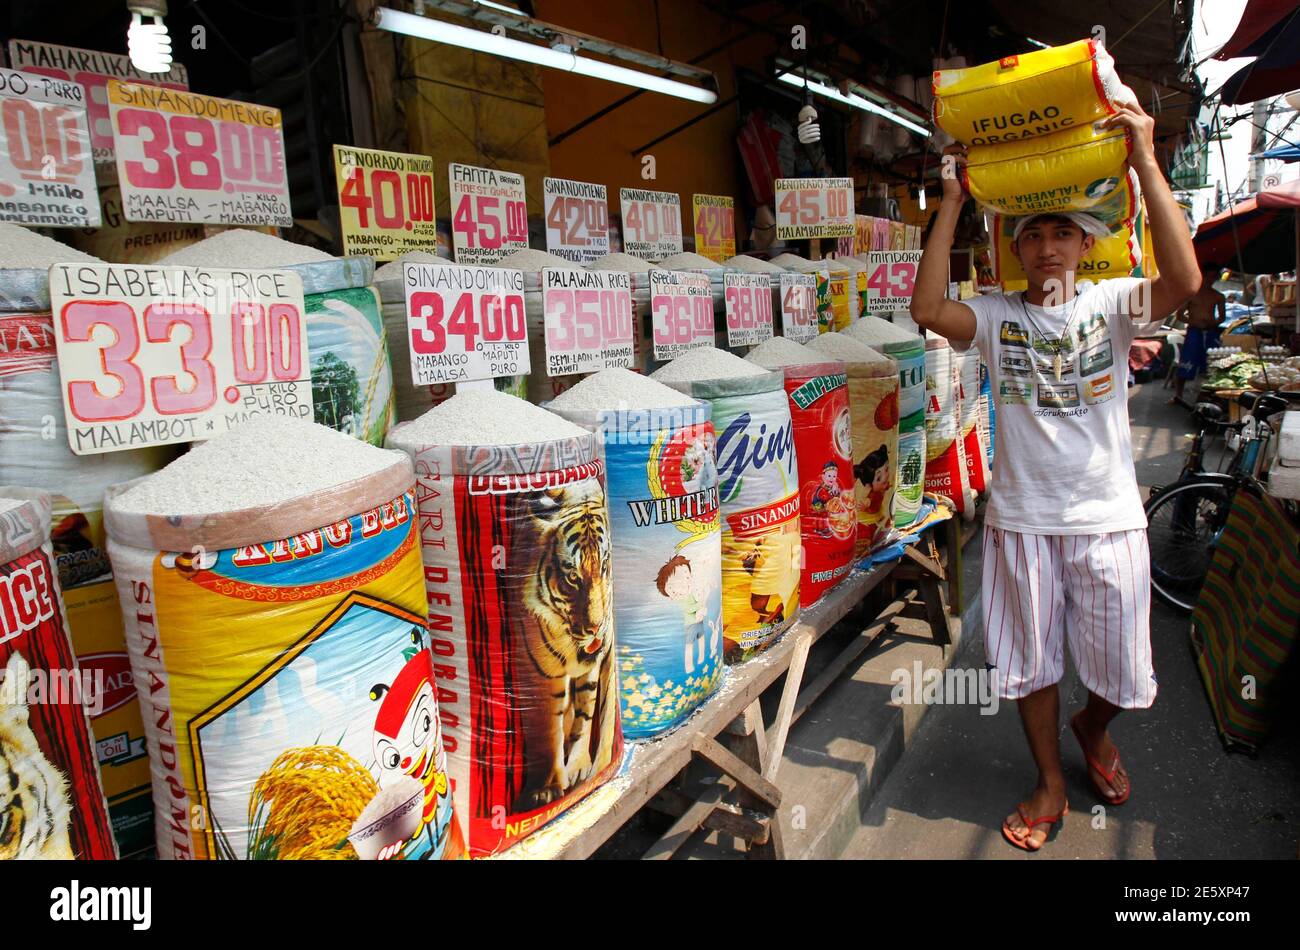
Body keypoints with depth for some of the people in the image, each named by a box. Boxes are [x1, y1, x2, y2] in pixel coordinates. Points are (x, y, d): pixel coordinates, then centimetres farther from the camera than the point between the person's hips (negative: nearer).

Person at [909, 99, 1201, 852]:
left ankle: (1094, 729, 49)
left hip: (1108, 520, 0)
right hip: (1022, 519, 0)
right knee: (1031, 662, 14)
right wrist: (953, 203, -15)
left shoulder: (1113, 303, -2)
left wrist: (1146, 161, -22)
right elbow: (929, 310, -20)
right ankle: (1052, 782, 36)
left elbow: (1184, 278, -22)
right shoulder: (998, 316, -1)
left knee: (1120, 673, 13)